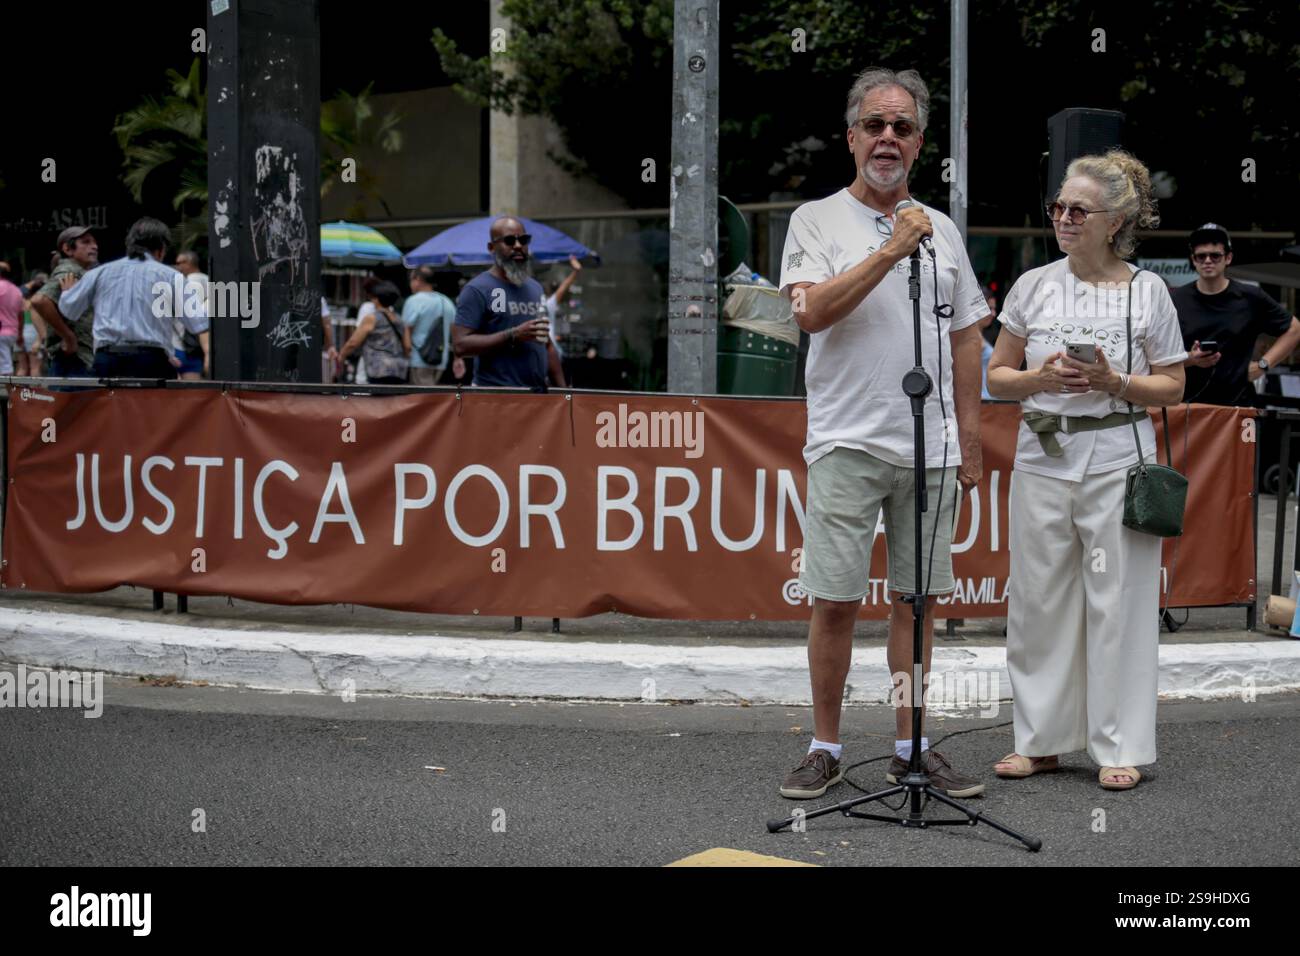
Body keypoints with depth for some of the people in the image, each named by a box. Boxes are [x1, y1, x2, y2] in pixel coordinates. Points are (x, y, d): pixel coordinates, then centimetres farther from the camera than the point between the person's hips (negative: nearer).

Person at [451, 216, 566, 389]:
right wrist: (513, 336, -19)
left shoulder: (535, 288, 18)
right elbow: (460, 344, -14)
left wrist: (562, 389, 13)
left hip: (538, 394, 7)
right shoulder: (476, 290, -5)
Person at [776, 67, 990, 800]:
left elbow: (965, 336, 16)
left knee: (919, 597, 8)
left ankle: (912, 746, 17)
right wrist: (889, 252, -21)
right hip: (849, 442, -4)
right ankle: (826, 749, 11)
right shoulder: (818, 220, 1)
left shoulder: (942, 230, 14)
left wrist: (970, 436, 11)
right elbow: (812, 312, -16)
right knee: (837, 601, -1)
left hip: (931, 448, 4)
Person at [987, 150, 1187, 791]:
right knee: (1038, 598, 5)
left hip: (1117, 458, -2)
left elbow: (1172, 385, 3)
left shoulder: (1148, 292, 2)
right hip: (1042, 455, 3)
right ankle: (1041, 739, 17)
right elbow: (996, 376, 11)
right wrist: (1040, 378, -9)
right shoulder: (1034, 286, 7)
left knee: (1117, 599, 0)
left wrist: (1113, 382, -14)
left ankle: (1119, 746, 11)